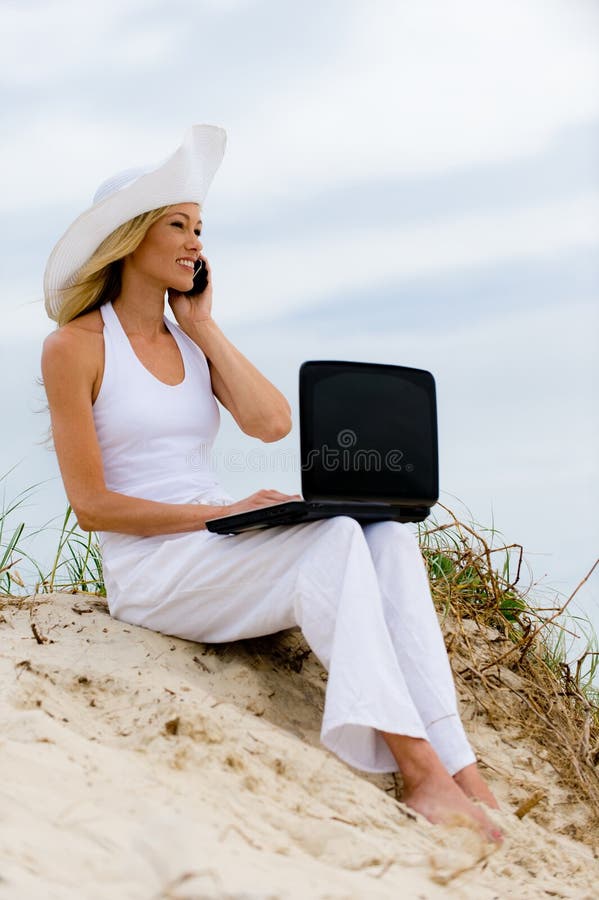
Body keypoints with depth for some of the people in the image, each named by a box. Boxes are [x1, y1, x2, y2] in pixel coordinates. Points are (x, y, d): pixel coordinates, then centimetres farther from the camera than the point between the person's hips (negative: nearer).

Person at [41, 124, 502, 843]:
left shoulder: (193, 340, 16)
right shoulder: (74, 347, -3)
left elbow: (272, 423, -2)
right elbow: (92, 506, -10)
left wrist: (203, 327, 2)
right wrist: (222, 512, -17)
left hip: (219, 552, 6)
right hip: (148, 572, -6)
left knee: (388, 535, -21)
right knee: (334, 539, -30)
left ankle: (455, 767, -31)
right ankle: (418, 769, -33)